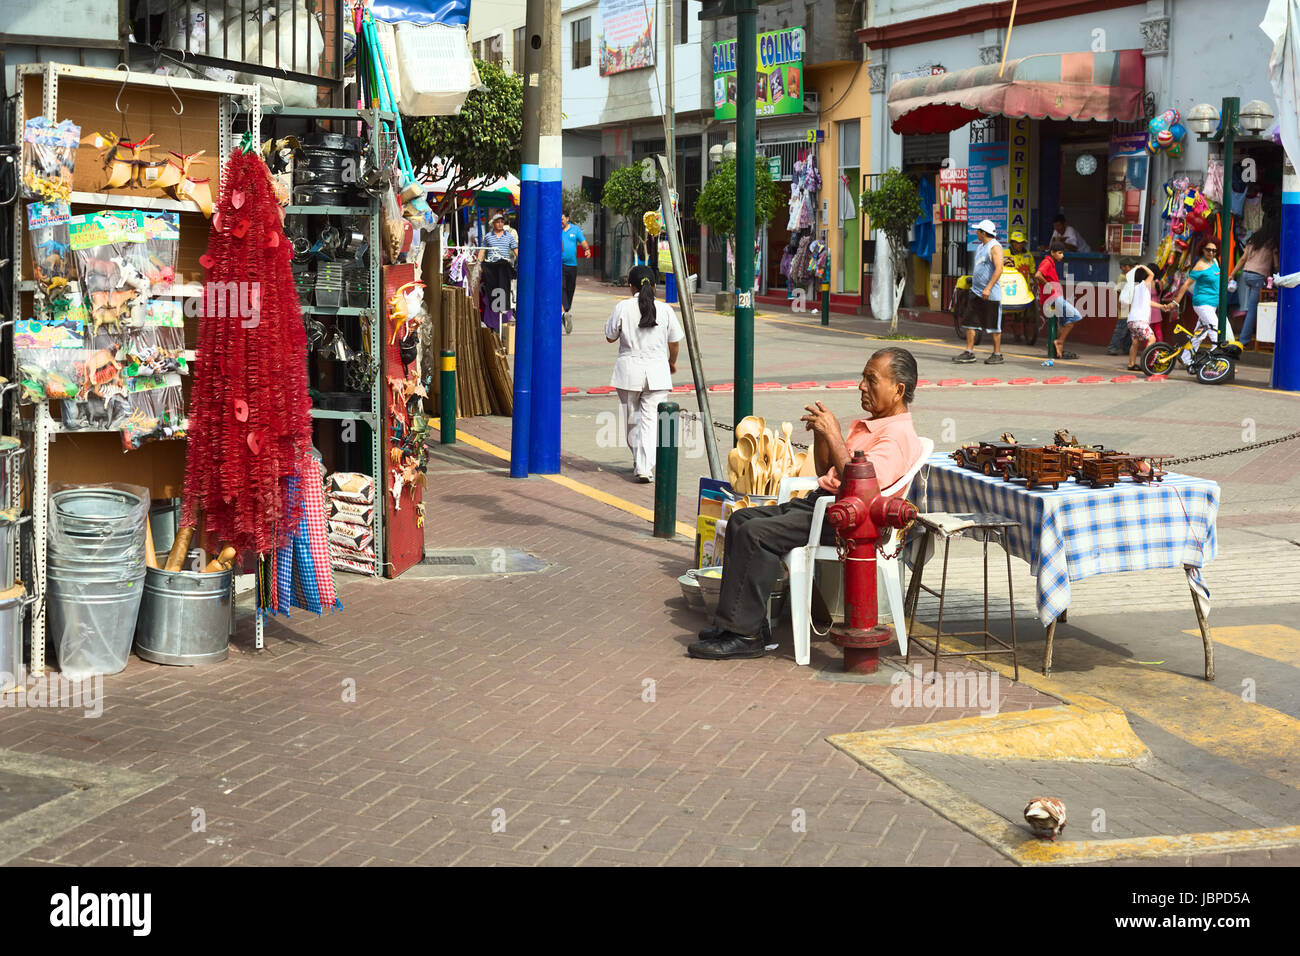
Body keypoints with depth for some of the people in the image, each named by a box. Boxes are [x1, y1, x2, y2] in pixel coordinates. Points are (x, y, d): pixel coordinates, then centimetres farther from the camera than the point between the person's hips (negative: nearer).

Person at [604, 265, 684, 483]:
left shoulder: (622, 308, -6)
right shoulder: (665, 310, -2)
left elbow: (610, 337, 2)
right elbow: (674, 342, 7)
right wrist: (672, 362, 25)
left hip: (629, 370, -1)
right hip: (657, 371, 1)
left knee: (631, 419, 15)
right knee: (650, 419, 0)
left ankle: (640, 464, 27)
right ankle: (645, 467, -11)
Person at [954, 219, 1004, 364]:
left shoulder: (995, 247, -11)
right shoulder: (980, 247, 17)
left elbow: (998, 269, -21)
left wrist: (988, 288, -27)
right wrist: (973, 281, 24)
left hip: (990, 294, -9)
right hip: (976, 291, 9)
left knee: (993, 325, -2)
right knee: (970, 322, 4)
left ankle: (997, 355, 5)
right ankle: (969, 352, 6)